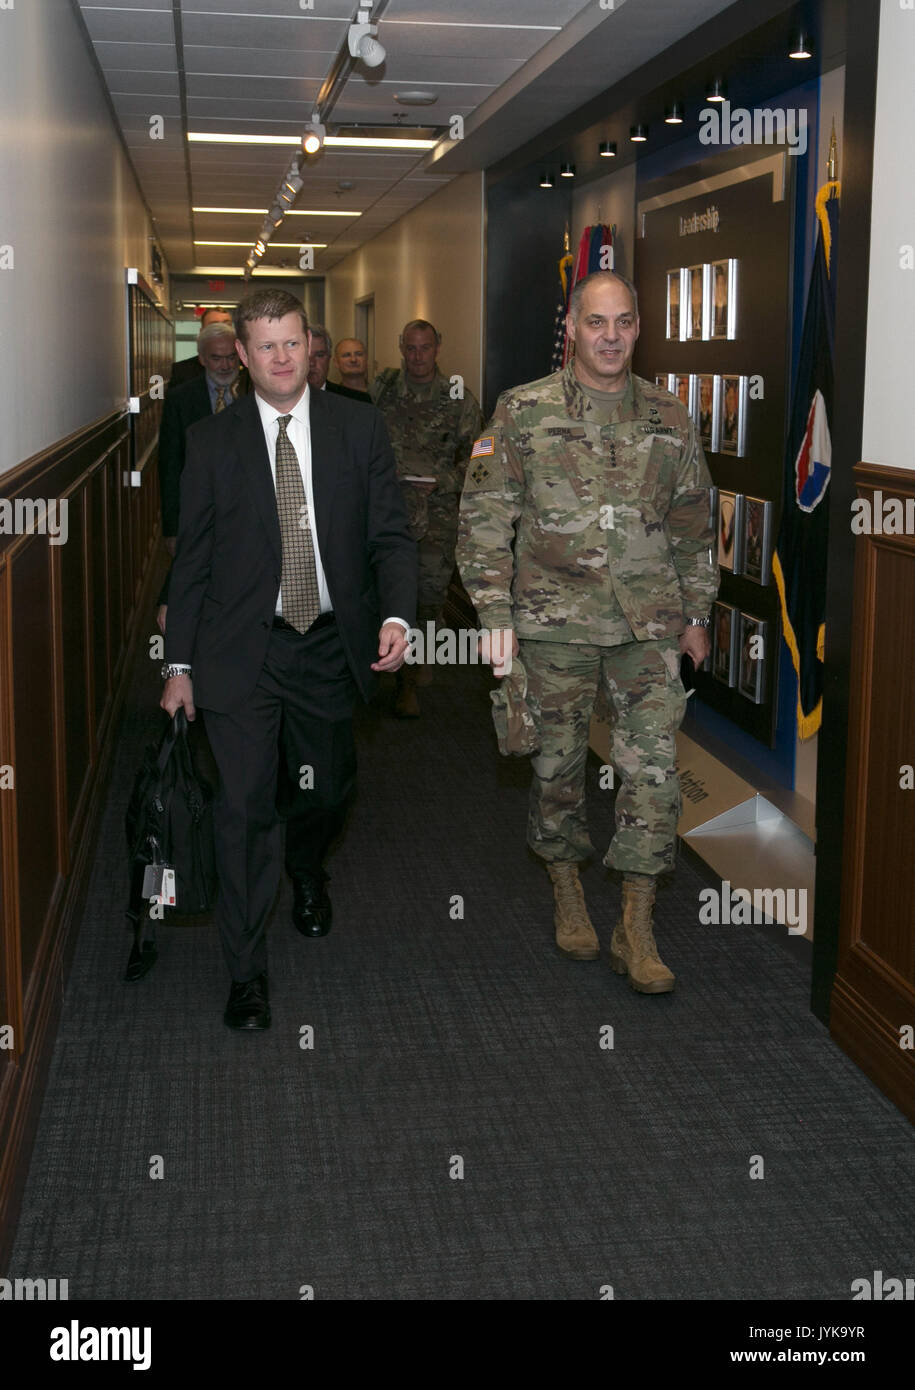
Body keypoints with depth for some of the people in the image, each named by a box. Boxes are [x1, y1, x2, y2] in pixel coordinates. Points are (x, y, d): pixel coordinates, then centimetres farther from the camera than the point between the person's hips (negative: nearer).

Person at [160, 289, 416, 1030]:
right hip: (241, 650, -1)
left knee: (326, 790, 15)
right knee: (245, 808, -4)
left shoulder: (360, 426, 3)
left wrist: (396, 614, -16)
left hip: (329, 644, 2)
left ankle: (307, 870, 52)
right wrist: (179, 663, 2)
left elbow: (390, 532, 2)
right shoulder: (211, 440, 1)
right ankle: (247, 972, 10)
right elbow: (193, 558, 4)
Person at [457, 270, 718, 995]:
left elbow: (693, 524, 16)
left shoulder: (669, 418, 7)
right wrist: (495, 615, -6)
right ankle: (568, 894, 29)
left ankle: (637, 930, 3)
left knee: (655, 765, -5)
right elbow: (485, 519, 0)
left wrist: (696, 615, 15)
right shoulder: (524, 412, -1)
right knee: (557, 760, 8)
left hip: (649, 624, 2)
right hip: (554, 620, -1)